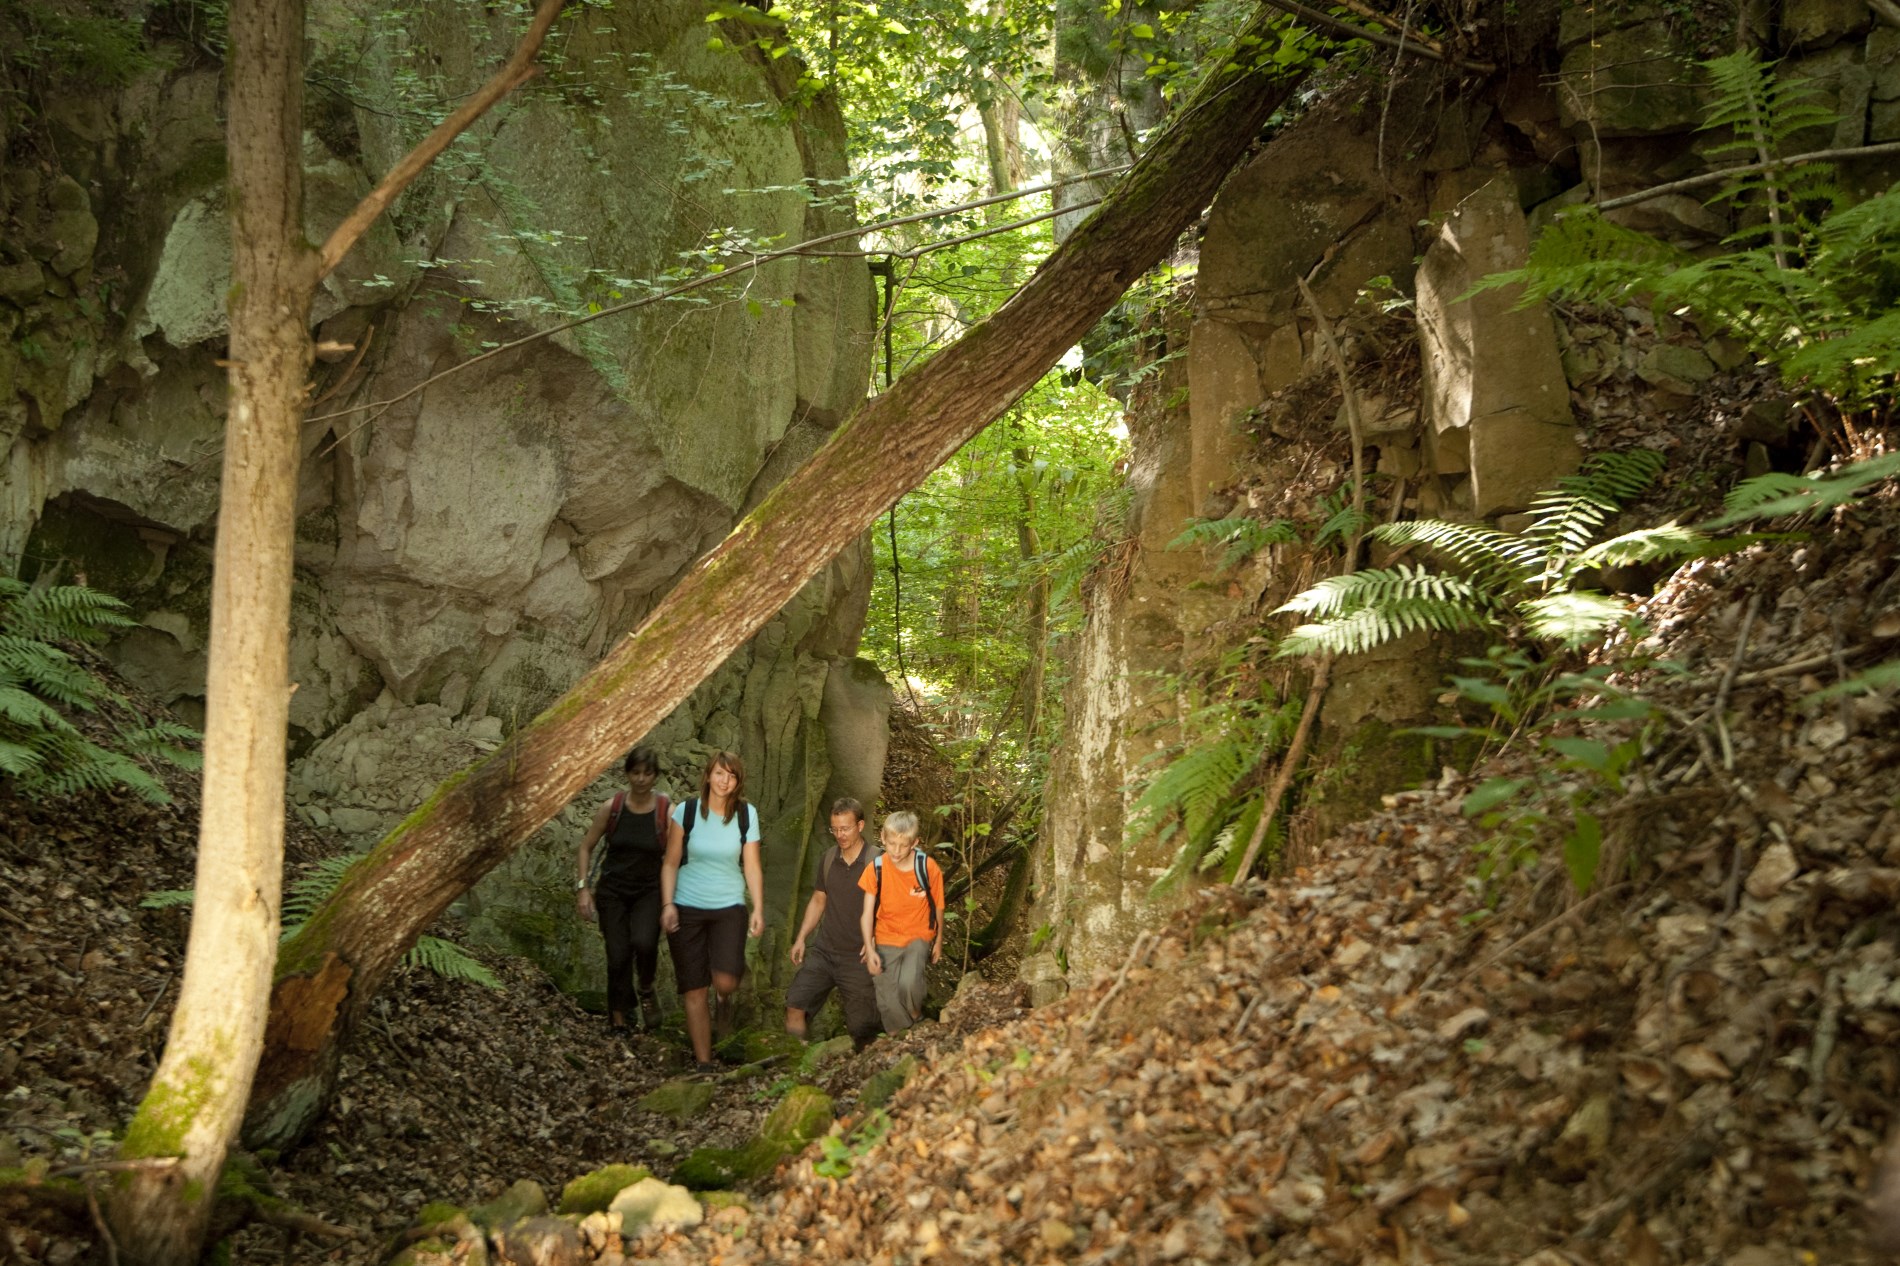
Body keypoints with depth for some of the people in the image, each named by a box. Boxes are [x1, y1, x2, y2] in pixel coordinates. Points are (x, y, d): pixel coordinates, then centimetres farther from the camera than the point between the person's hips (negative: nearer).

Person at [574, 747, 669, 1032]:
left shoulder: (666, 813, -8)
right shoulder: (611, 808, -4)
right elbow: (586, 847, 5)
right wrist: (583, 888, -3)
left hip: (649, 891, -1)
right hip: (612, 890, 1)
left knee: (644, 942, -26)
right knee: (618, 955, -5)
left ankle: (646, 989, 5)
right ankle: (617, 1019, 15)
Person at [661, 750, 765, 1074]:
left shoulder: (747, 815, -1)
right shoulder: (686, 811, -4)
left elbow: (752, 867, 2)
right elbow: (670, 862, 0)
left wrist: (759, 909, -3)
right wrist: (667, 904, -8)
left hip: (729, 908, 0)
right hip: (687, 909, 0)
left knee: (725, 980, -19)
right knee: (694, 991, 0)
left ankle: (724, 1000, 19)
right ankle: (704, 1064, 11)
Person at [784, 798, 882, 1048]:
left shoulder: (876, 862, -10)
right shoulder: (828, 858, 7)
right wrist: (801, 938, 9)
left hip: (858, 957, -5)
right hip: (824, 950, 5)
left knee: (861, 1028, -1)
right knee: (795, 1006, -8)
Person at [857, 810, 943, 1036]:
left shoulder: (928, 868, -15)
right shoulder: (875, 870, -13)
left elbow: (938, 907, 0)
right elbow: (867, 913, -10)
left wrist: (939, 941, 11)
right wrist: (869, 950, -21)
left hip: (918, 936, -2)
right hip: (886, 940, 2)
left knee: (909, 982, -26)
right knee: (888, 1001, 0)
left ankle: (916, 1014, 7)